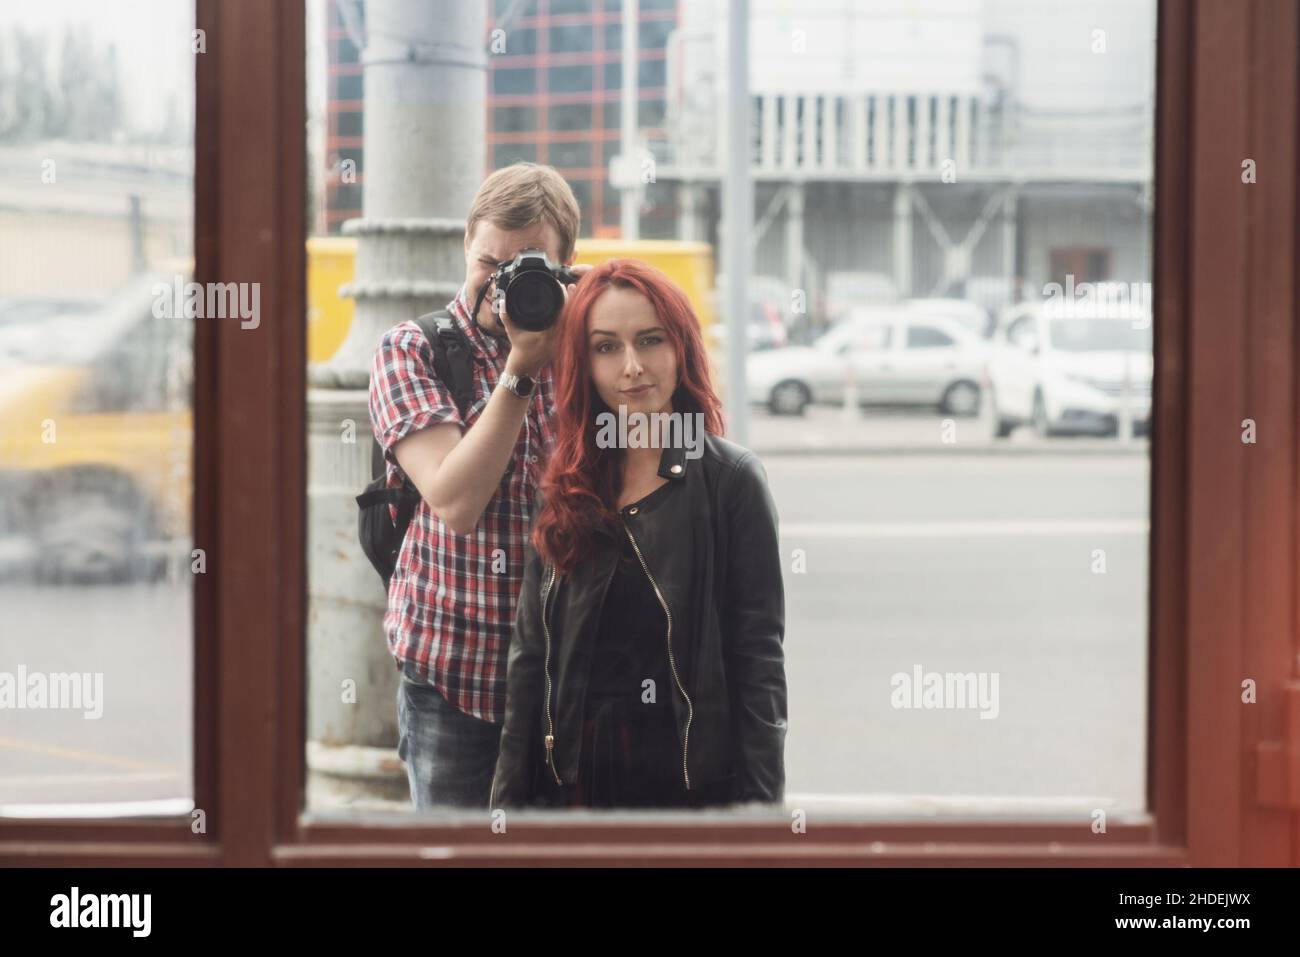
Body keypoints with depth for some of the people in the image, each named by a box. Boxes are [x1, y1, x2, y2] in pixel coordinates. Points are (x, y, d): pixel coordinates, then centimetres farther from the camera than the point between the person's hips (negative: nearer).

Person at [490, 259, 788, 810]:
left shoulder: (730, 480, -4)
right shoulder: (566, 490, 8)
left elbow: (760, 660, -6)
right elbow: (529, 658, 10)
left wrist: (759, 799, -13)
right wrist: (510, 799, 6)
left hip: (693, 781, -3)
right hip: (574, 778, 4)